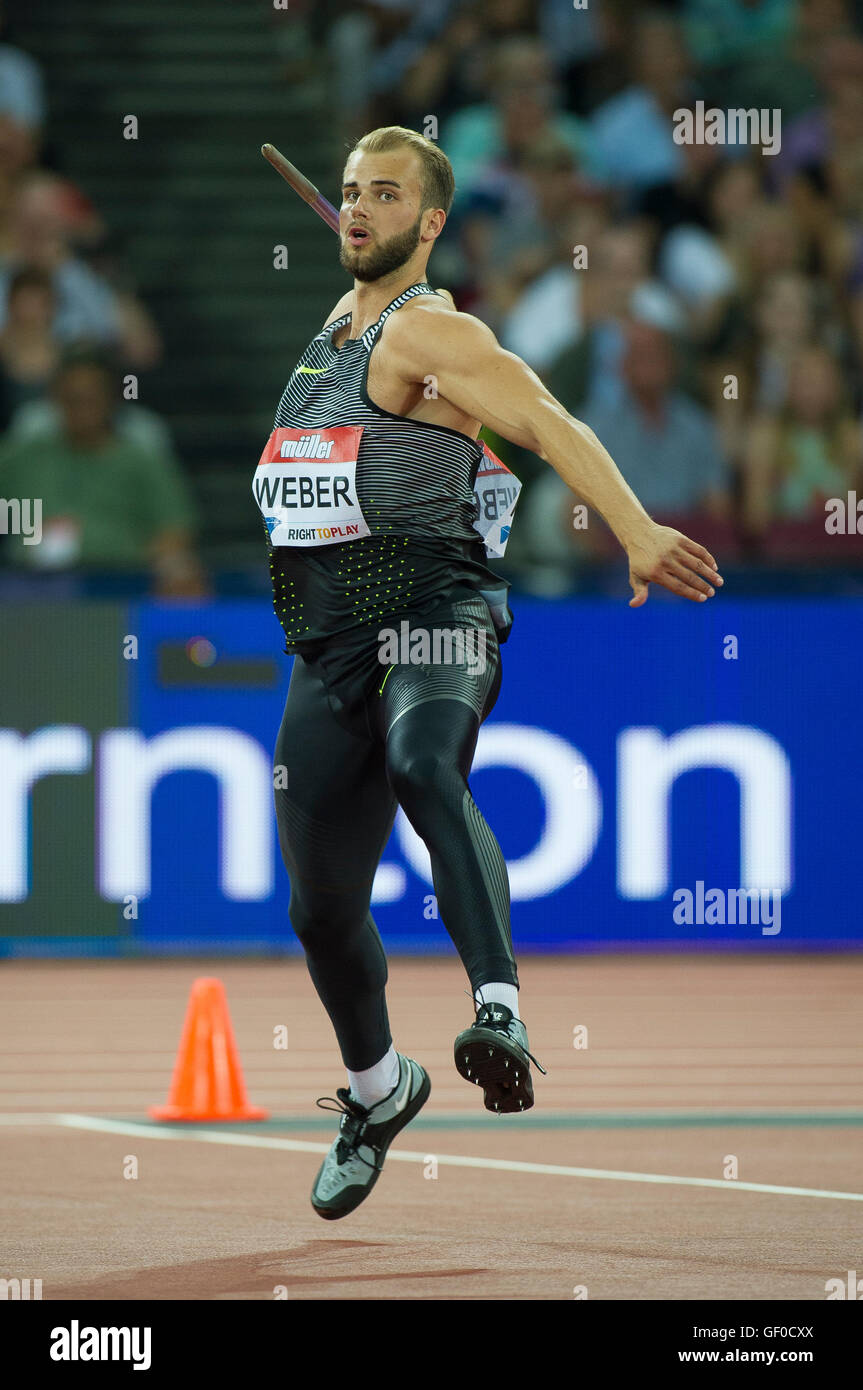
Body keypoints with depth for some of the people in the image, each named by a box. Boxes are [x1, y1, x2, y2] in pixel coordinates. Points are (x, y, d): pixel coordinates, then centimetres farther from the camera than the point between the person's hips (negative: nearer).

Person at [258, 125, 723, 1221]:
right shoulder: (333, 332, 19)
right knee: (322, 906, 11)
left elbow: (552, 428, -23)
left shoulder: (428, 331, -7)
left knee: (423, 768, -40)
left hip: (434, 617, -7)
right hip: (328, 647, 8)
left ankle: (499, 1010, -56)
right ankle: (377, 1092, 36)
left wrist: (637, 533, -36)